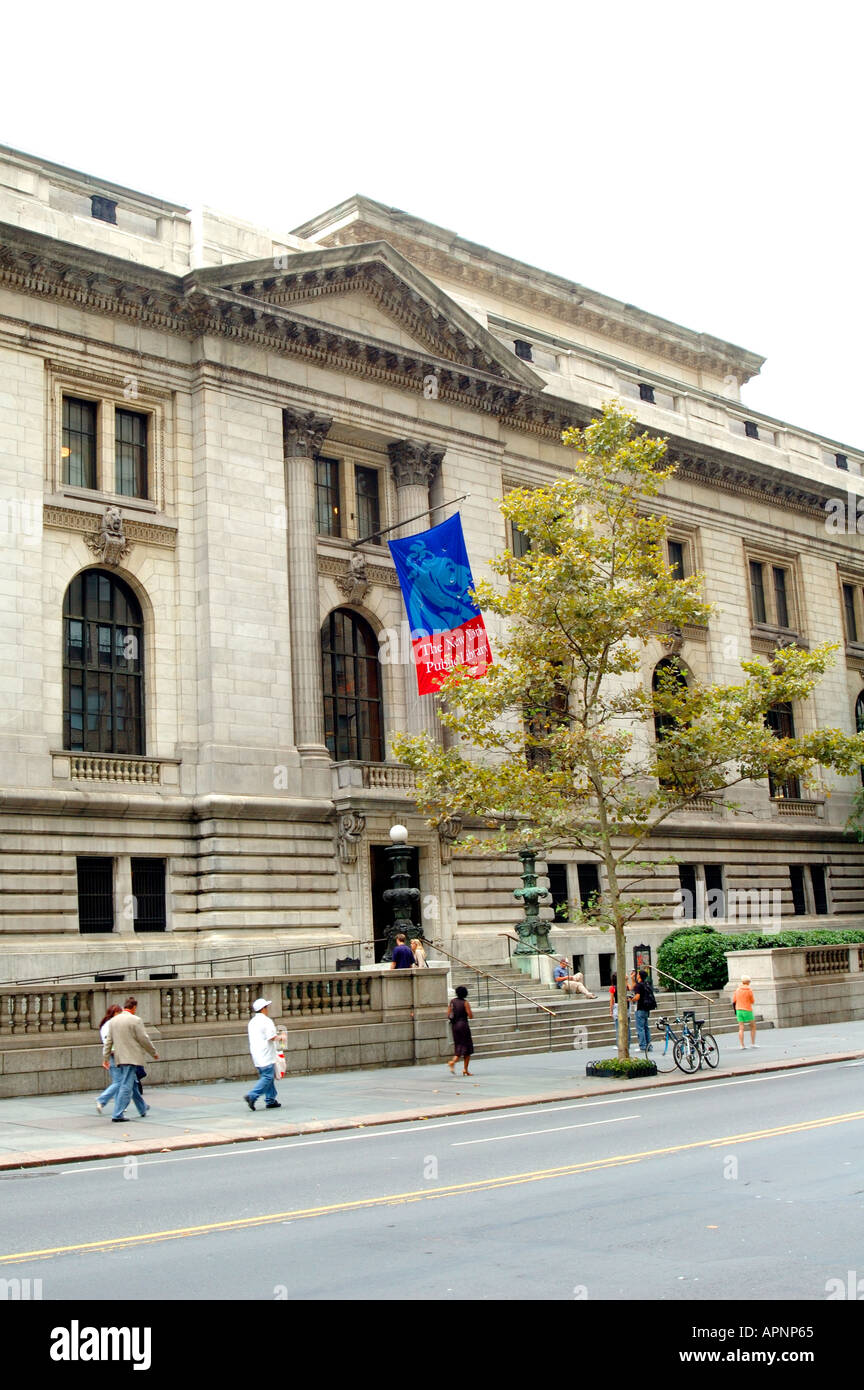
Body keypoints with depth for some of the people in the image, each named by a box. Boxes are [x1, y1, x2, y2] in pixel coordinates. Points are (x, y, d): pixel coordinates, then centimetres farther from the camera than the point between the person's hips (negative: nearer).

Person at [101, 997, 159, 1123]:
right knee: (126, 1086, -5)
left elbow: (108, 1041, 9)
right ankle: (117, 1115, -8)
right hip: (131, 1058, -7)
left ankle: (143, 1109, 34)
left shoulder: (113, 1021, 7)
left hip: (119, 1059, 7)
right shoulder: (135, 1020, -11)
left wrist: (105, 1059, 13)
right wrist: (154, 1053, 4)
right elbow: (144, 1039, -9)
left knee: (132, 1083, 19)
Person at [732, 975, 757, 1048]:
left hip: (739, 1010, 4)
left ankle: (742, 1045, -3)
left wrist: (735, 1011, 16)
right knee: (753, 1026, 12)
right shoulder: (749, 990, -8)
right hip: (747, 1010, -4)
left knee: (741, 1028, 2)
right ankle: (752, 1043, 10)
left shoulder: (737, 990, 3)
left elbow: (733, 1002, 6)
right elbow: (753, 1002, 0)